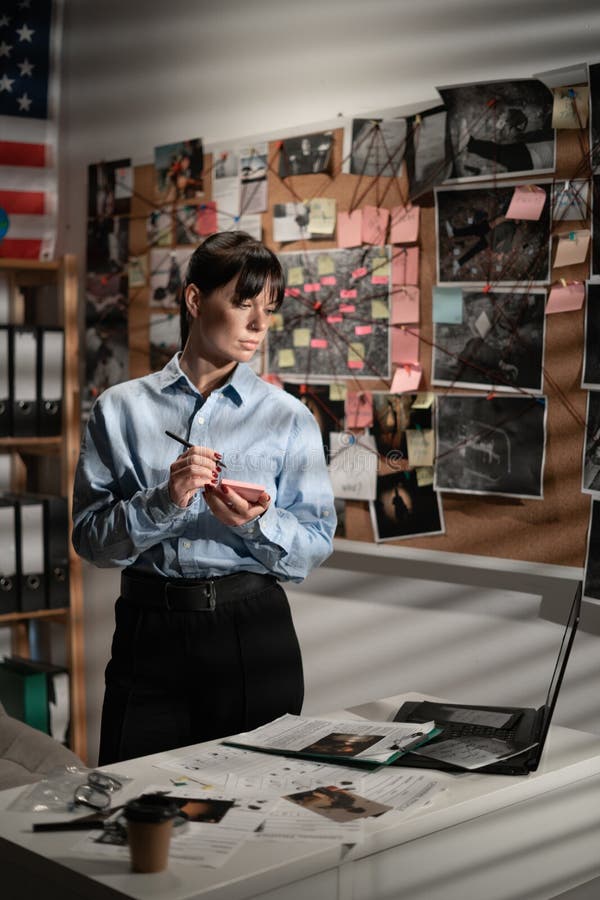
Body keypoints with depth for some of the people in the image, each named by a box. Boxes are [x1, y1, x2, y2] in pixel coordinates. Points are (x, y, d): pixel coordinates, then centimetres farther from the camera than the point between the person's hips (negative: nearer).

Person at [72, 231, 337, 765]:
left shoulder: (288, 417, 3)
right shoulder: (121, 409, 3)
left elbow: (316, 545, -1)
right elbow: (89, 538, -3)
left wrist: (256, 523, -19)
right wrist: (165, 501, -17)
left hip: (253, 634, 0)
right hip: (148, 633, 0)